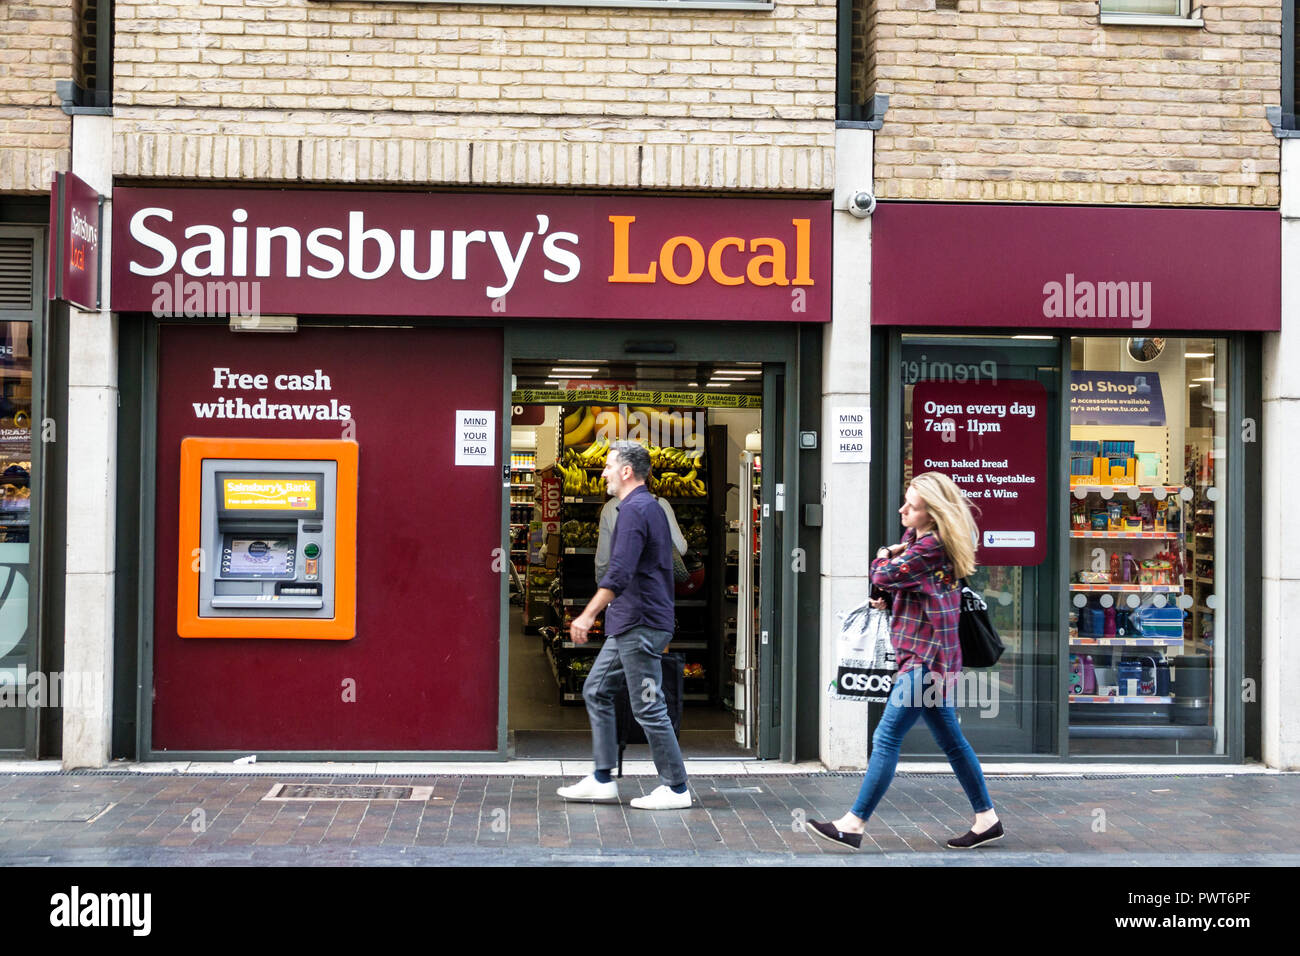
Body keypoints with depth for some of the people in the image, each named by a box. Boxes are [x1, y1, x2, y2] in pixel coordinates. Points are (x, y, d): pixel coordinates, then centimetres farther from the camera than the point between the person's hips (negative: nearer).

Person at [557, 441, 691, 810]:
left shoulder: (635, 510, -16)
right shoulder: (649, 507, 16)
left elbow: (619, 574, -25)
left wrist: (588, 615, -24)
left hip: (639, 626, -11)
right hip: (628, 626, 11)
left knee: (648, 707, -4)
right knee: (596, 691, 13)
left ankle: (676, 788, 5)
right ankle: (602, 780, 16)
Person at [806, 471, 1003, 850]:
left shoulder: (929, 546, -19)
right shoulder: (919, 537, 12)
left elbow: (883, 577, -21)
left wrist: (883, 558, 1)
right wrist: (889, 597, 1)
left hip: (924, 657, -10)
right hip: (932, 656, 10)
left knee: (886, 738, -9)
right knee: (951, 739, 15)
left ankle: (854, 824, -6)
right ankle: (987, 818, 21)